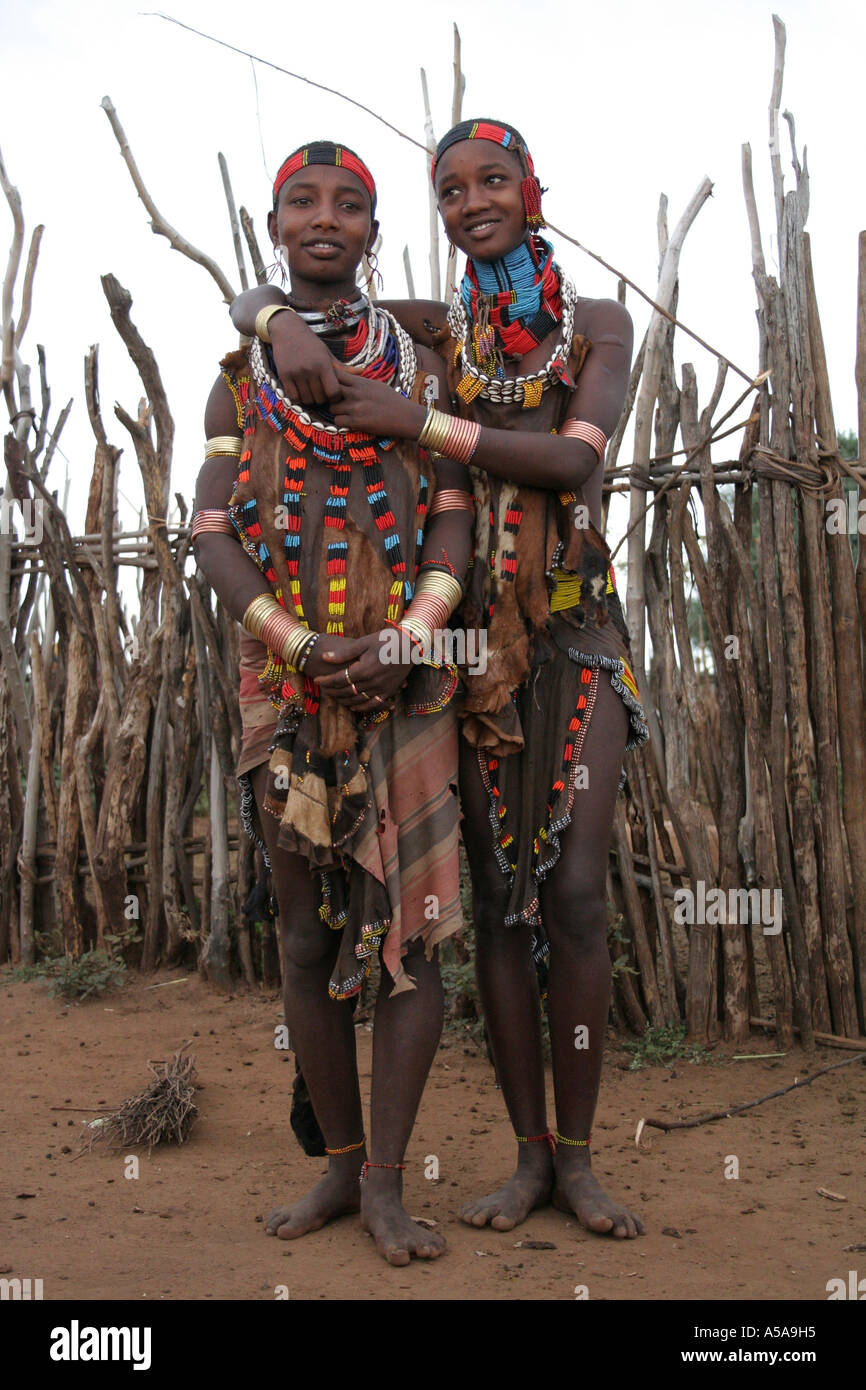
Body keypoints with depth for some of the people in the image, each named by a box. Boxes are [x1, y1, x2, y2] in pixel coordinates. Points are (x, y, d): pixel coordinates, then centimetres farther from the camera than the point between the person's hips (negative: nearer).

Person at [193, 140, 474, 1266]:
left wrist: (405, 643, -14)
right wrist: (302, 646, -13)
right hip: (284, 676, 1)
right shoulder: (239, 380, 14)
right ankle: (340, 1164, 20)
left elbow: (453, 522, 3)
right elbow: (212, 530, 3)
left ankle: (385, 1181, 6)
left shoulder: (420, 368, 13)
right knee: (308, 931, 5)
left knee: (409, 921, -6)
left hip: (403, 677, -1)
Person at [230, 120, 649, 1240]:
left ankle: (577, 1156, 7)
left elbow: (575, 459, -10)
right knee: (498, 894, 0)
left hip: (575, 624, -1)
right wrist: (286, 328, -12)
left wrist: (412, 423, -16)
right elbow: (252, 295, 13)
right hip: (472, 630, 1)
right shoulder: (432, 329, 11)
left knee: (576, 892, -8)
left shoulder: (600, 324, 9)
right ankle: (529, 1155, 12)